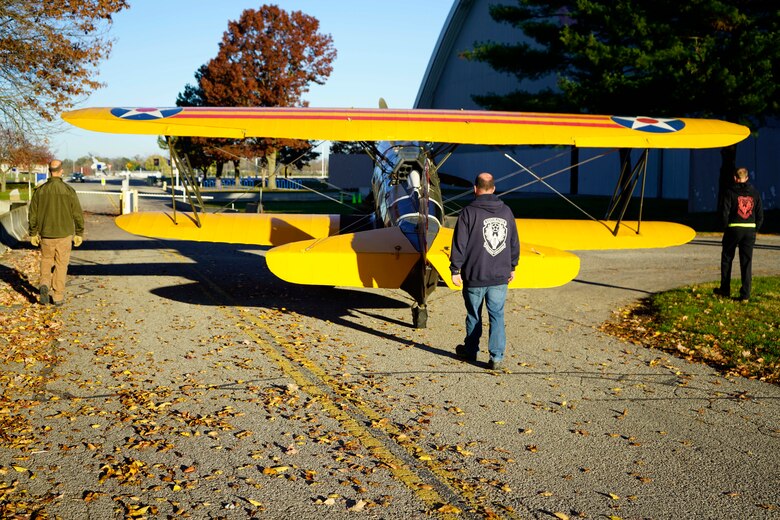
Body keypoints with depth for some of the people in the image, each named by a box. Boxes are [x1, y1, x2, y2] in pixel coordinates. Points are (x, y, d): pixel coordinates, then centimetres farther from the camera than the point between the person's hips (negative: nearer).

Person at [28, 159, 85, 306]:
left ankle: (44, 284, -6)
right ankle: (58, 297, 9)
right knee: (61, 265, 9)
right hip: (64, 234, -1)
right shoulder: (69, 191, -10)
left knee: (46, 261, 19)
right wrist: (79, 234, 5)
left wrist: (33, 234, 10)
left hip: (46, 234, 1)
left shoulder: (40, 191, -5)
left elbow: (33, 214, 0)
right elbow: (78, 214, -6)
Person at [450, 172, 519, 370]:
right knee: (497, 316, 4)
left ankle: (470, 350, 28)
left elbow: (459, 244, -9)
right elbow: (514, 243, 15)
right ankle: (496, 356, -2)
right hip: (500, 278, 3)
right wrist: (512, 267, 25)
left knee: (474, 315, 12)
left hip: (475, 277, -3)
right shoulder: (506, 212, 6)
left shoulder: (469, 212, -9)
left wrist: (455, 269, -2)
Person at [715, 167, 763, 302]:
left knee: (726, 260, 14)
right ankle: (745, 294, 2)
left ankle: (725, 290, 20)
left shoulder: (731, 192, -6)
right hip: (750, 230, 3)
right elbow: (760, 215, 6)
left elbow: (725, 213, -9)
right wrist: (755, 229, 12)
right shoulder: (755, 193, 6)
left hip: (733, 229, -3)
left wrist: (726, 227, 5)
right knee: (747, 262, 5)